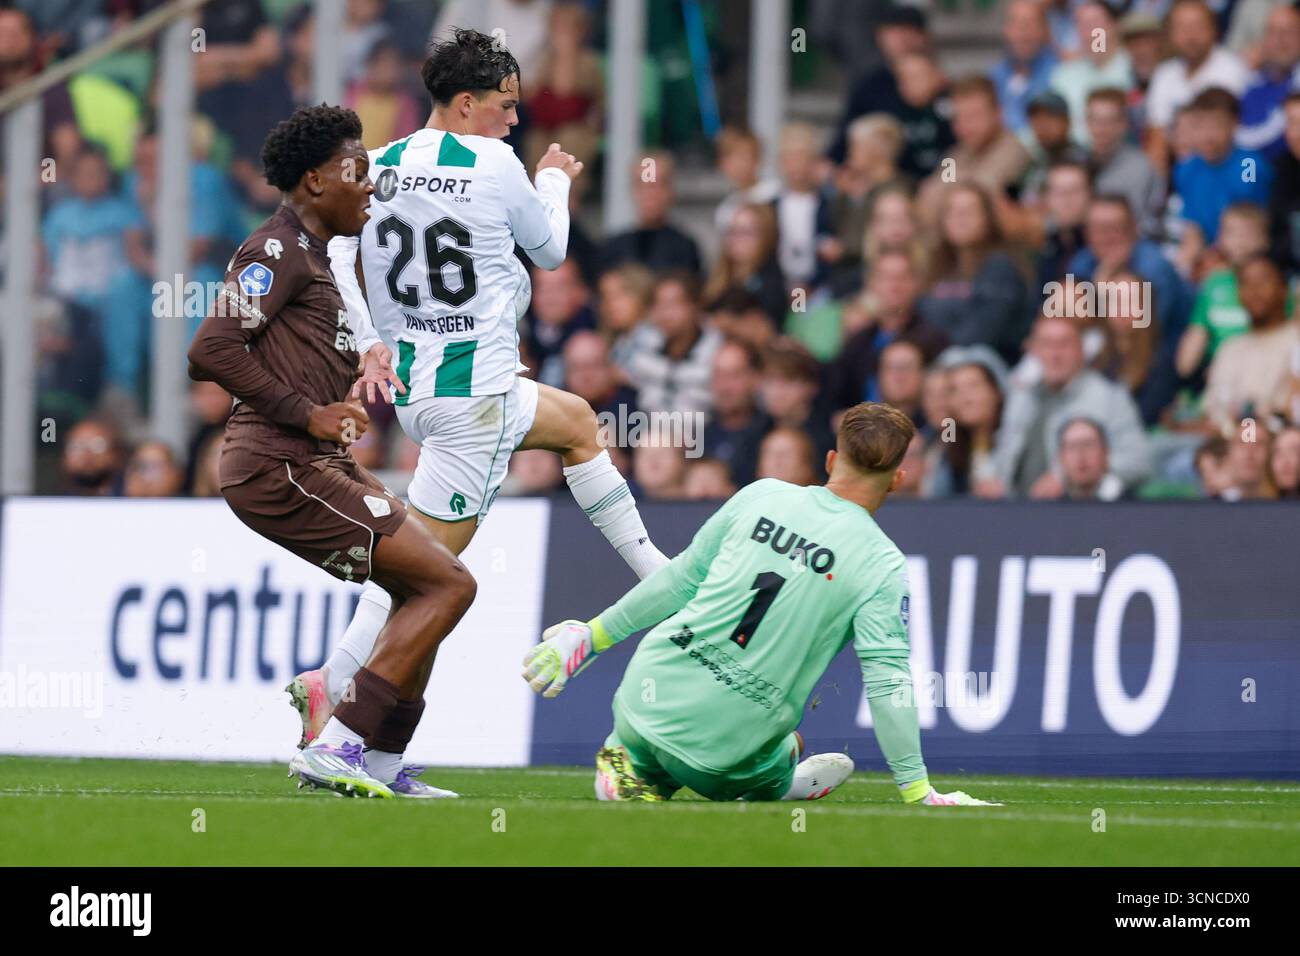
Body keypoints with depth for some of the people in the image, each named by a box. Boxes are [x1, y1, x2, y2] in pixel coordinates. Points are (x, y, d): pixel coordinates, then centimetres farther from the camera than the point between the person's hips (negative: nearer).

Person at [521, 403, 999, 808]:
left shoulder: (761, 496, 1)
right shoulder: (883, 565, -9)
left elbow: (680, 580, 6)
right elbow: (888, 683, -14)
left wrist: (593, 635, 17)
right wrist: (919, 794, -9)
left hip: (651, 695, 1)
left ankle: (629, 773, 12)